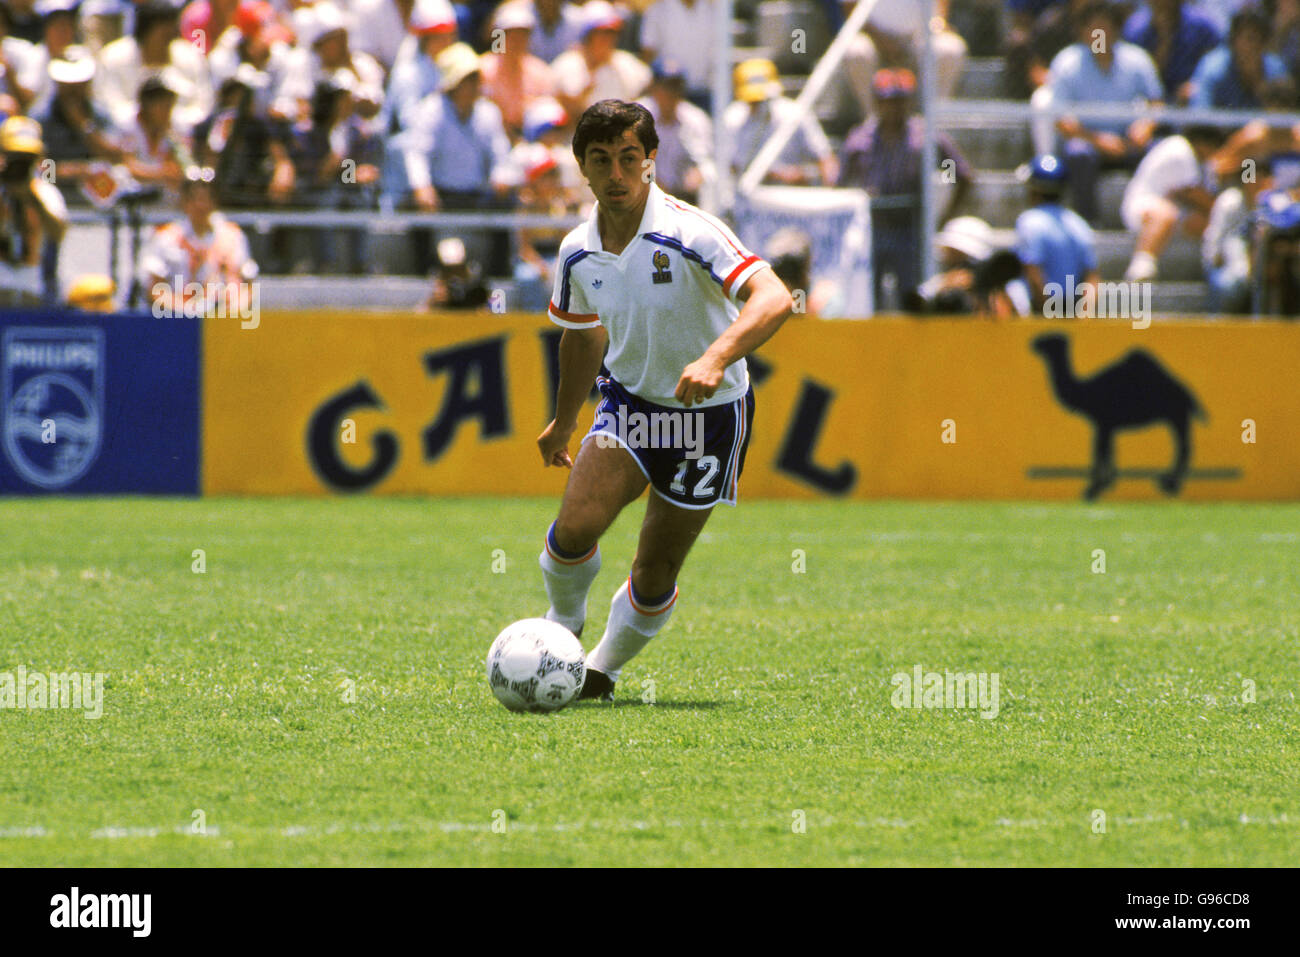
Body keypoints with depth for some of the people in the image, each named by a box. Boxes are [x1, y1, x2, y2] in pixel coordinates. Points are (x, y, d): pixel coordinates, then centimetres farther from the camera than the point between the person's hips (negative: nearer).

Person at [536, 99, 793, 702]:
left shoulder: (688, 234, -23)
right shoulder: (578, 253, -5)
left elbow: (773, 299, -35)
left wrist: (716, 358, -51)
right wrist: (563, 422, 28)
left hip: (709, 412, -3)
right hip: (629, 402, 3)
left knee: (655, 579, 1)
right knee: (575, 528, -20)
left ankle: (604, 669, 29)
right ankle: (561, 626, 11)